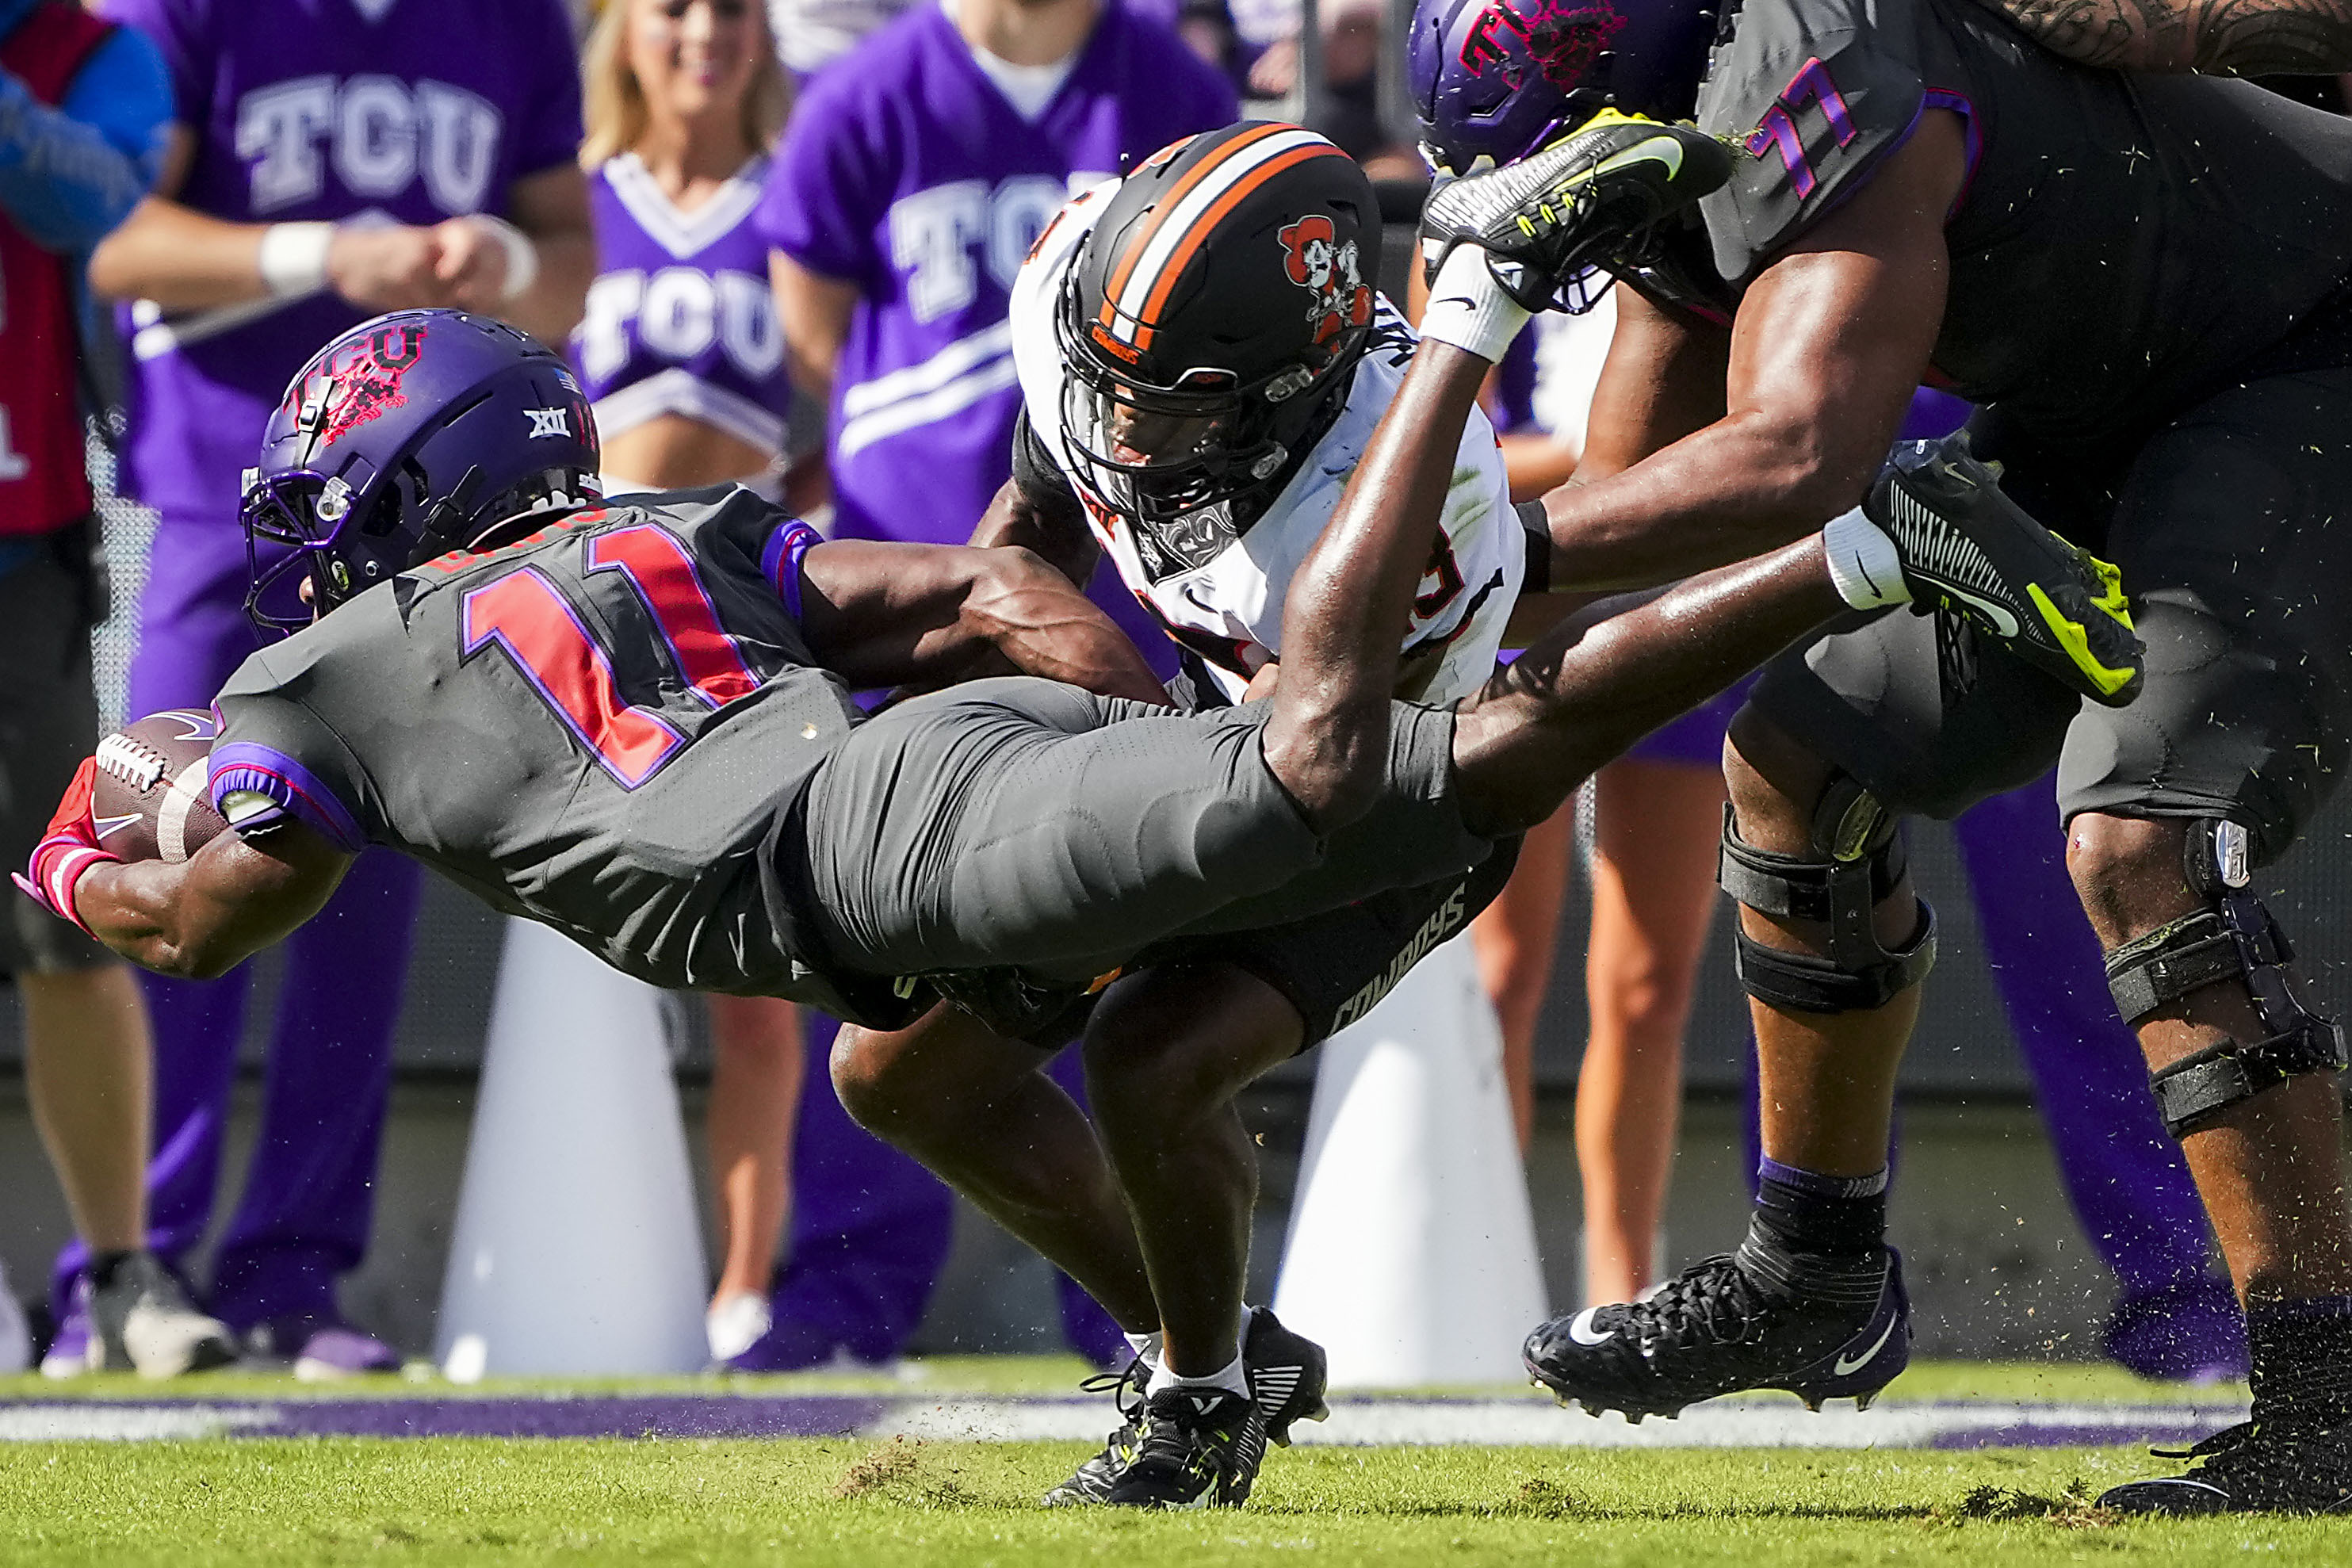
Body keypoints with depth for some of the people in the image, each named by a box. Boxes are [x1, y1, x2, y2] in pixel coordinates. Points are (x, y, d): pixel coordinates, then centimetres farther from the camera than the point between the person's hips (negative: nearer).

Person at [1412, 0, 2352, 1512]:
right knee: (1808, 760, 13)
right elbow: (1636, 482, 10)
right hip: (2126, 417, 11)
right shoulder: (1688, 143, 0)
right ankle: (1814, 1279, 27)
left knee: (2143, 845, -26)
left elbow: (1793, 460, -44)